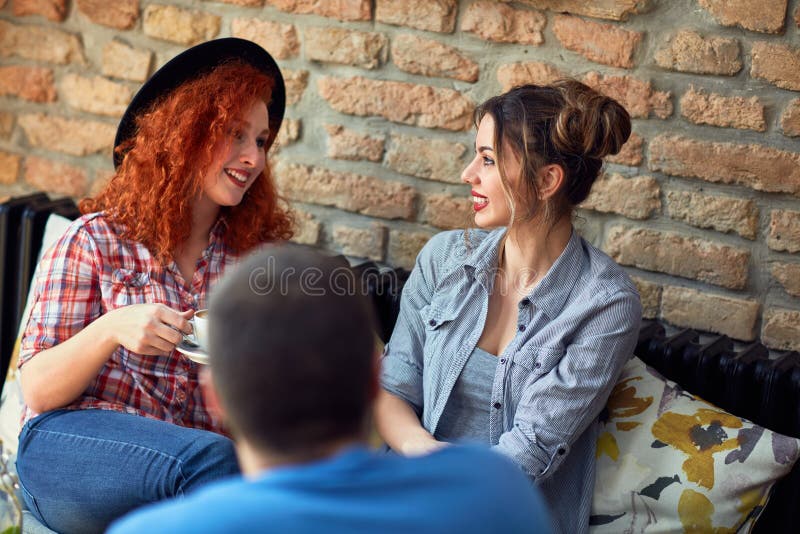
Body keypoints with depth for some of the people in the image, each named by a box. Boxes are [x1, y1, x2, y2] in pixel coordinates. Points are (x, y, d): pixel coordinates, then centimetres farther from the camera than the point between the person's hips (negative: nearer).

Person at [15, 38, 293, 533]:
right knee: (209, 457, -35)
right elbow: (37, 390, -1)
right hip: (70, 445, -3)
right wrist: (110, 329, -19)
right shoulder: (96, 240, 5)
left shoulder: (251, 253, 15)